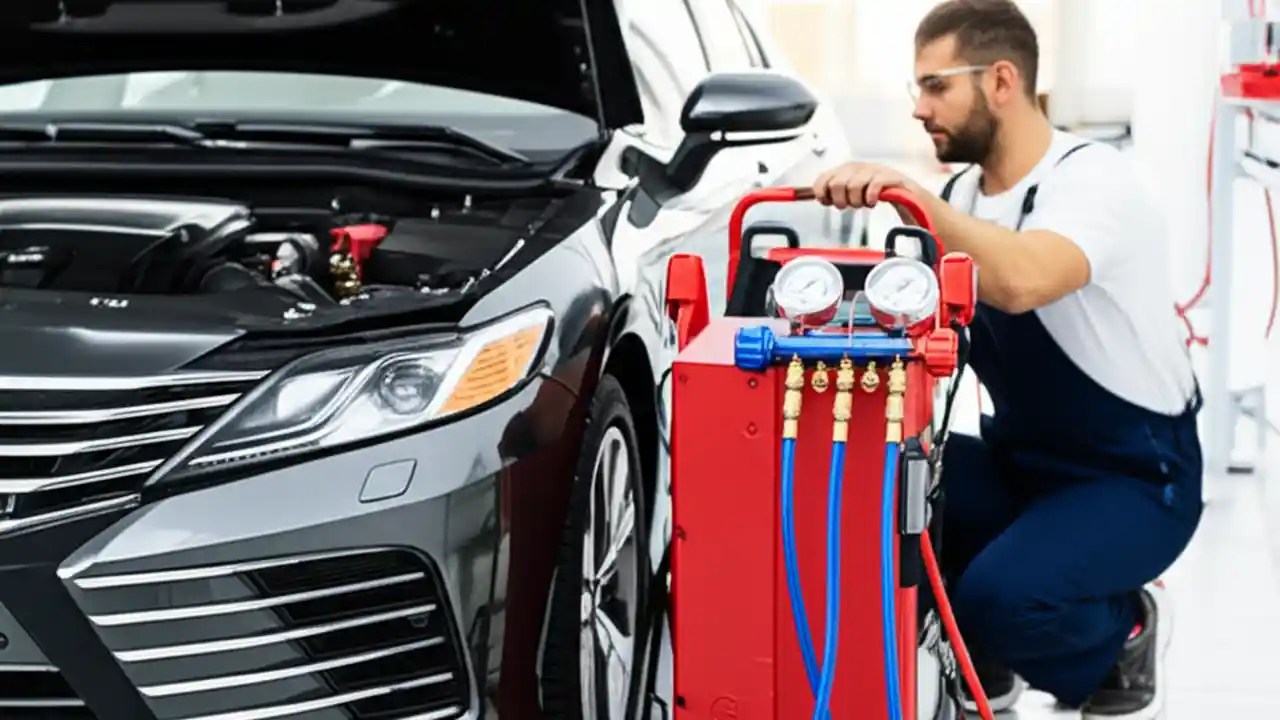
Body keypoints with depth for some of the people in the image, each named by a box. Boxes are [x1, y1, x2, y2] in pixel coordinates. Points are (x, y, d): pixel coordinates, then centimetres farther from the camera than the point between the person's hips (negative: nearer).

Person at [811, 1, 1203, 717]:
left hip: (1133, 476, -7)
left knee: (999, 595, -31)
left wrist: (909, 192, -43)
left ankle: (1124, 635, 4)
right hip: (1018, 458, 7)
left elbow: (1021, 281, -43)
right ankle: (983, 658, 8)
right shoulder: (963, 194, 4)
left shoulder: (1091, 178, -21)